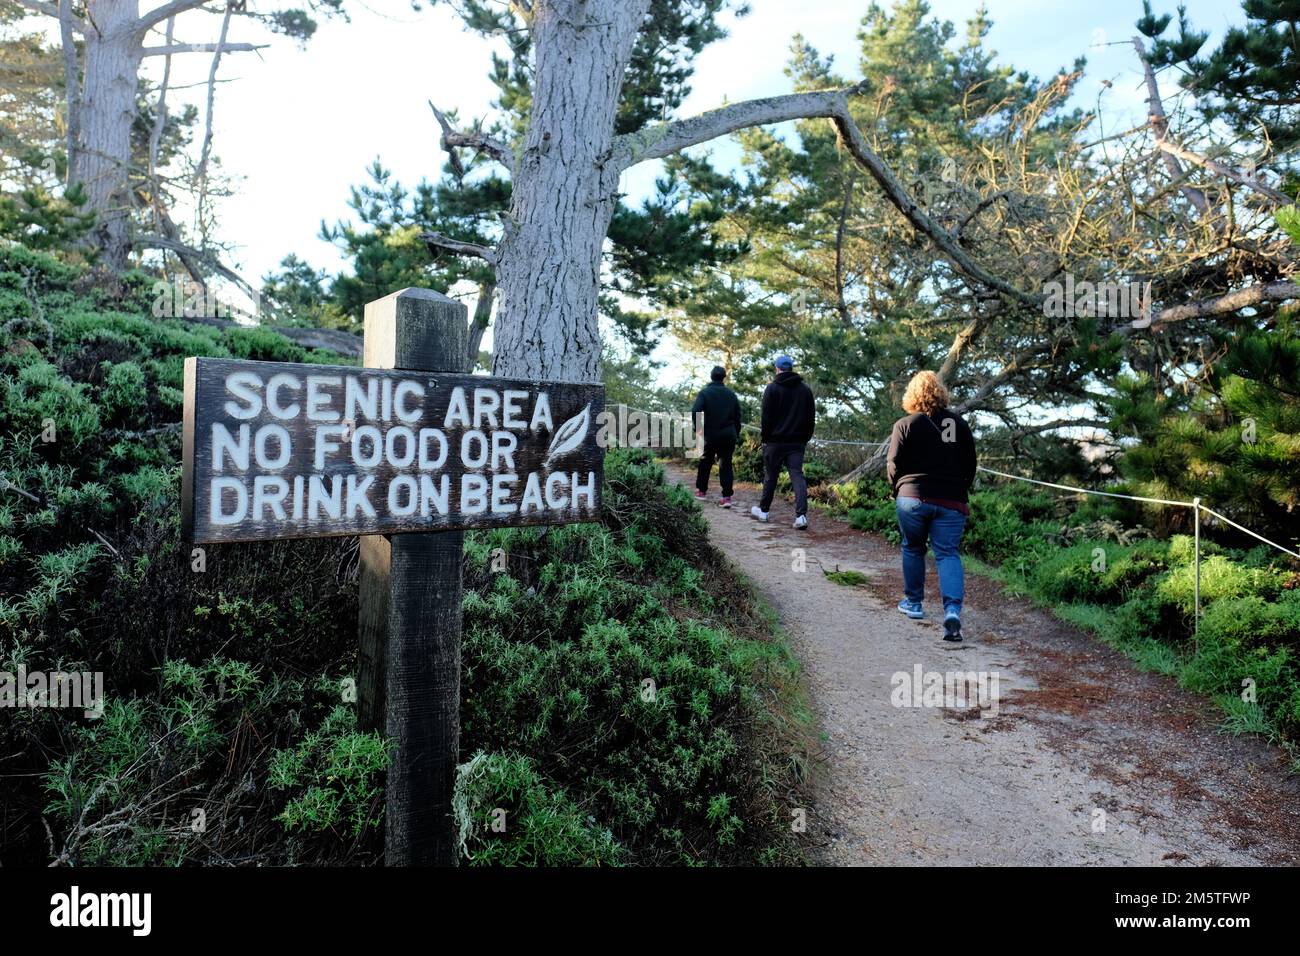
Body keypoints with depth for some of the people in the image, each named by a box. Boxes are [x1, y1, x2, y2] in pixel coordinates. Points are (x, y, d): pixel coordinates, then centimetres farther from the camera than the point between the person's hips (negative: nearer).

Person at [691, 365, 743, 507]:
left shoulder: (704, 393, -6)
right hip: (728, 436, 2)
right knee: (726, 465, 5)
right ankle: (727, 497, -4)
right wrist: (736, 436, 16)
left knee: (705, 463, 17)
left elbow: (694, 413, -19)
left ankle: (701, 491, 26)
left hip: (710, 436, -2)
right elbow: (737, 417, 8)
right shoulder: (731, 394, 6)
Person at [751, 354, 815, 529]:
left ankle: (763, 510, 25)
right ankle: (801, 515, -15)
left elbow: (767, 417, -8)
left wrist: (765, 438, 1)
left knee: (770, 476, 10)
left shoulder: (772, 388, -6)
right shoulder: (805, 389, 8)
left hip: (776, 441, -3)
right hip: (797, 442, 3)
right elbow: (811, 418, 11)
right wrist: (805, 438, 16)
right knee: (797, 475, -2)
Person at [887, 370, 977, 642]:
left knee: (913, 548, 17)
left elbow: (894, 466, -3)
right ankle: (953, 608, -17)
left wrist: (899, 490, 15)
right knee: (948, 553, 2)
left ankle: (913, 602, 27)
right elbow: (970, 466, 12)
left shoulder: (905, 425, -3)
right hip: (952, 502, 2)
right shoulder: (961, 425, 9)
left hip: (912, 498, -2)